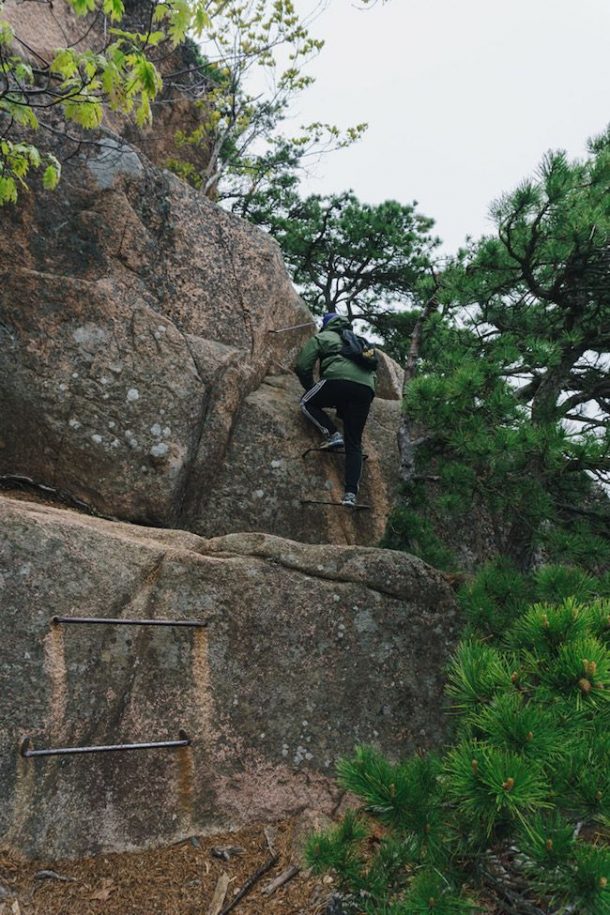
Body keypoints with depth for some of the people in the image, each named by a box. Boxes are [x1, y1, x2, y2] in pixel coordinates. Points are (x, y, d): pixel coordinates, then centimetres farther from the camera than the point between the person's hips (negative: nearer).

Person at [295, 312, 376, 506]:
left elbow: (303, 367, 13)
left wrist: (310, 389, 30)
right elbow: (373, 372, 36)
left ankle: (333, 435, 1)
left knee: (307, 402, 21)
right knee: (354, 444, 5)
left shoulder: (321, 337, 23)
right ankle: (351, 493, -7)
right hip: (367, 387, 5)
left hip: (340, 379, -5)